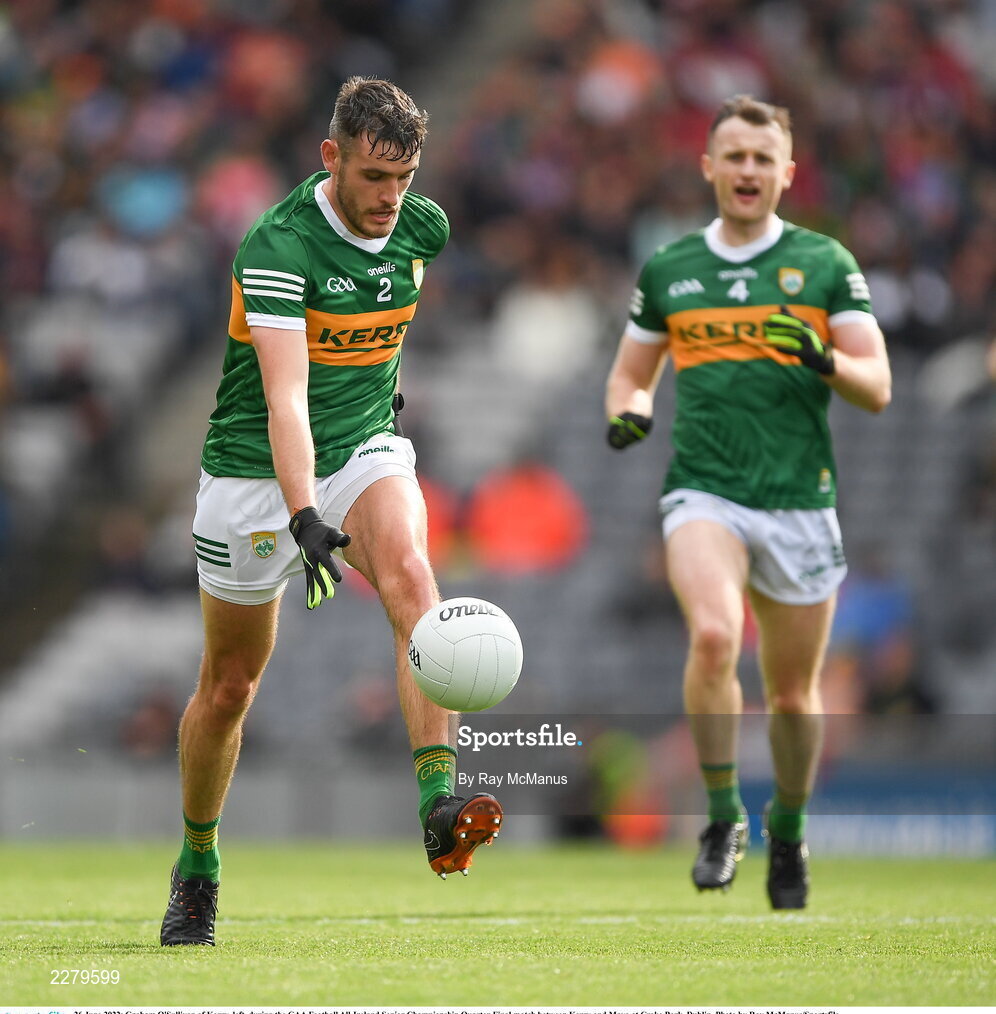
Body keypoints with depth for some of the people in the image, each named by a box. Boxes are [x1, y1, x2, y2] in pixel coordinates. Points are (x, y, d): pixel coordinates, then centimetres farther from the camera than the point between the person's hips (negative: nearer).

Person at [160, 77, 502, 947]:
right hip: (256, 472, -3)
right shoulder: (279, 245, -23)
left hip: (367, 450, 3)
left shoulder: (423, 226, -5)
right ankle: (197, 869, 31)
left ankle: (441, 810, -39)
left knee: (410, 575, -29)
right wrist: (305, 518, -45)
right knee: (229, 685, 8)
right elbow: (285, 398, -34)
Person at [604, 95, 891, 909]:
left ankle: (788, 831, 34)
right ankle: (723, 817, -12)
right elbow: (631, 373, 22)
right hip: (704, 493, 0)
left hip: (800, 501, 0)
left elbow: (877, 388, 3)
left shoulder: (826, 264, 5)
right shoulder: (667, 270, 10)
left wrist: (823, 359, -18)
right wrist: (627, 412, -1)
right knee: (714, 635, -28)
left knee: (794, 694, 8)